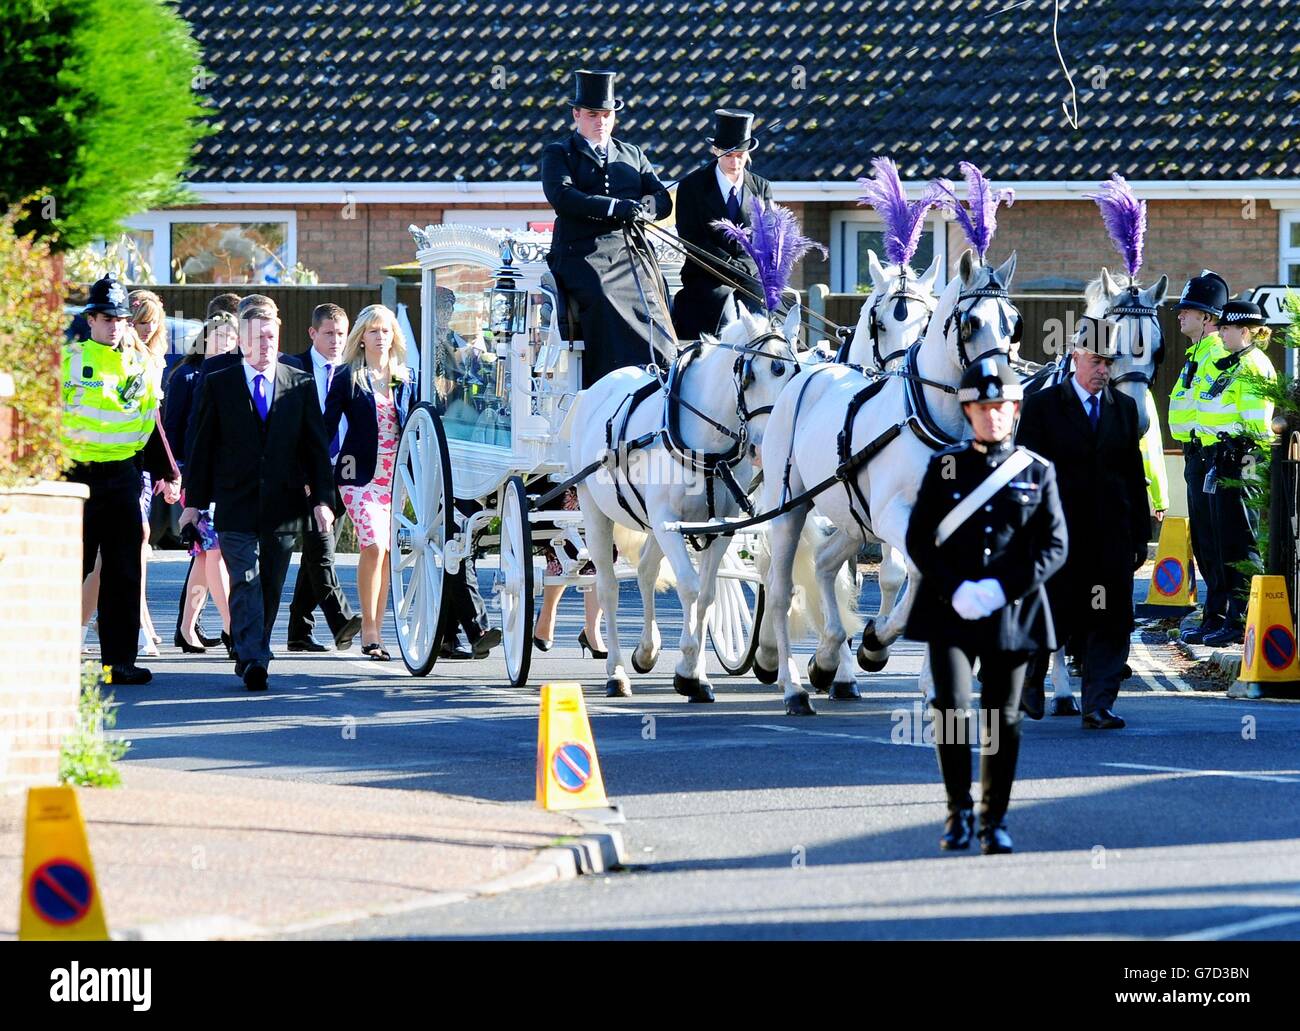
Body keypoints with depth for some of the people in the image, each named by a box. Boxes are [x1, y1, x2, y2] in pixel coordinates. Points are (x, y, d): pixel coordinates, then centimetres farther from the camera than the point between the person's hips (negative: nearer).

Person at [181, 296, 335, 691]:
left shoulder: (300, 385, 8)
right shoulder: (219, 385, 5)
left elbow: (316, 446, 8)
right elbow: (202, 446, 6)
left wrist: (322, 498, 0)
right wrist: (194, 501, 2)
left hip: (283, 506, 2)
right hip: (236, 507, -2)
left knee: (270, 588, 7)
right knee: (246, 583, -13)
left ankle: (251, 654, 19)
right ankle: (253, 661, -20)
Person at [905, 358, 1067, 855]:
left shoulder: (1038, 472, 5)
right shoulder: (945, 467, 5)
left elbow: (1054, 547, 0)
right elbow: (919, 539, 2)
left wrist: (1001, 588, -13)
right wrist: (955, 590, -13)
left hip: (1011, 613, 1)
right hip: (950, 611, -1)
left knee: (1003, 719, 4)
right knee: (952, 708, -13)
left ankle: (994, 819, 16)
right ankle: (959, 811, 2)